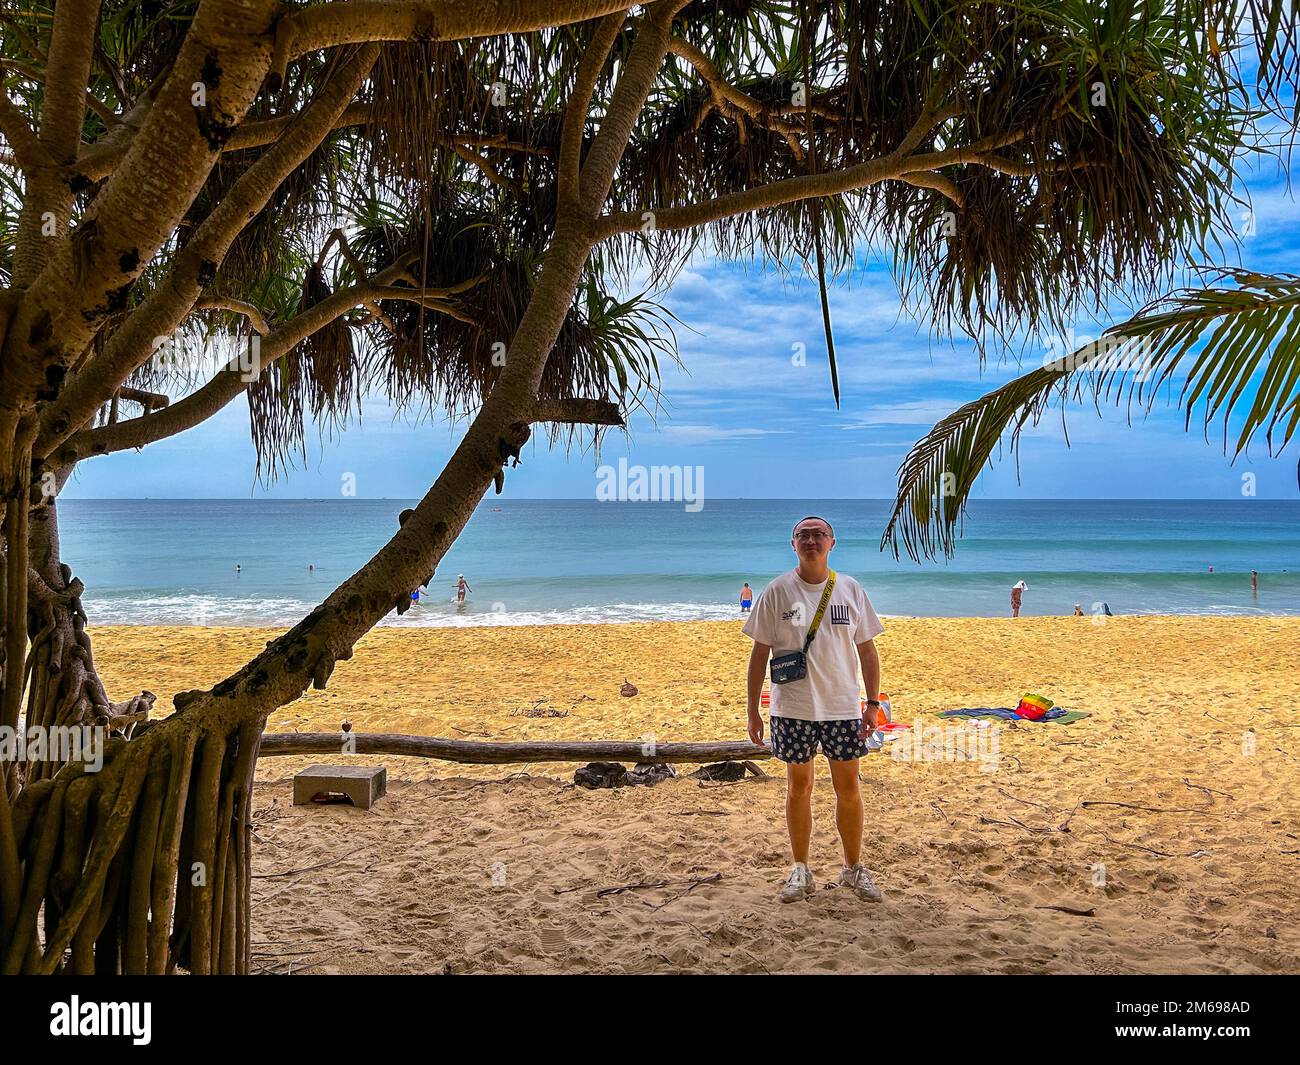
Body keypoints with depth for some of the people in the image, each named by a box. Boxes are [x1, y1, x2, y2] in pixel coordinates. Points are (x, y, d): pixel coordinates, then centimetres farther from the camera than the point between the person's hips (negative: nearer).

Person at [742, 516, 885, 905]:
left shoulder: (851, 590, 3)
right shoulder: (777, 592, -2)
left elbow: (867, 650, 8)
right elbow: (759, 653, -1)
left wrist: (873, 703, 2)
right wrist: (752, 710, -3)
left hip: (842, 706, 2)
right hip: (792, 708, -1)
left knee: (848, 786, 7)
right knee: (798, 786, 7)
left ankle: (853, 868, 23)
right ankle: (800, 871, 20)